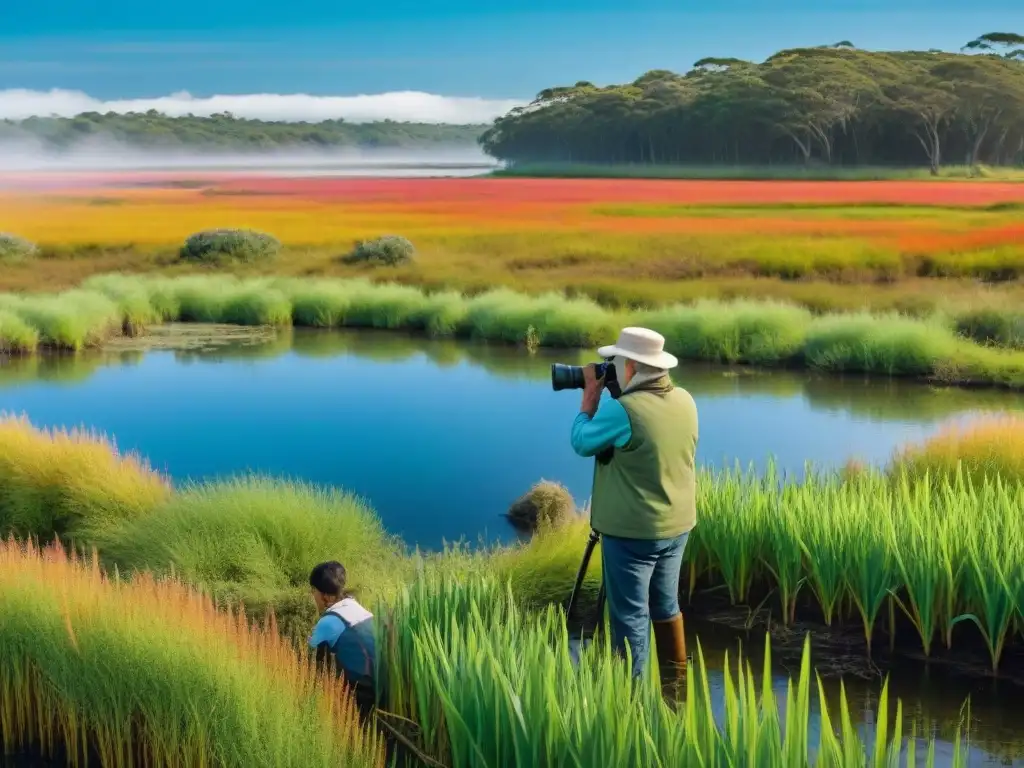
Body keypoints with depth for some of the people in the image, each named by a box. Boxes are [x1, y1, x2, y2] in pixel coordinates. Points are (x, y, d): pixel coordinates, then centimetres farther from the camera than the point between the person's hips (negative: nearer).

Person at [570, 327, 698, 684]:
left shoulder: (623, 410, -23)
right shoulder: (685, 401, 1)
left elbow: (581, 442, -9)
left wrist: (591, 394, -1)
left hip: (632, 531, -8)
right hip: (677, 526, 8)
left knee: (630, 616, 2)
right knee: (666, 604, 21)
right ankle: (677, 683, 31)